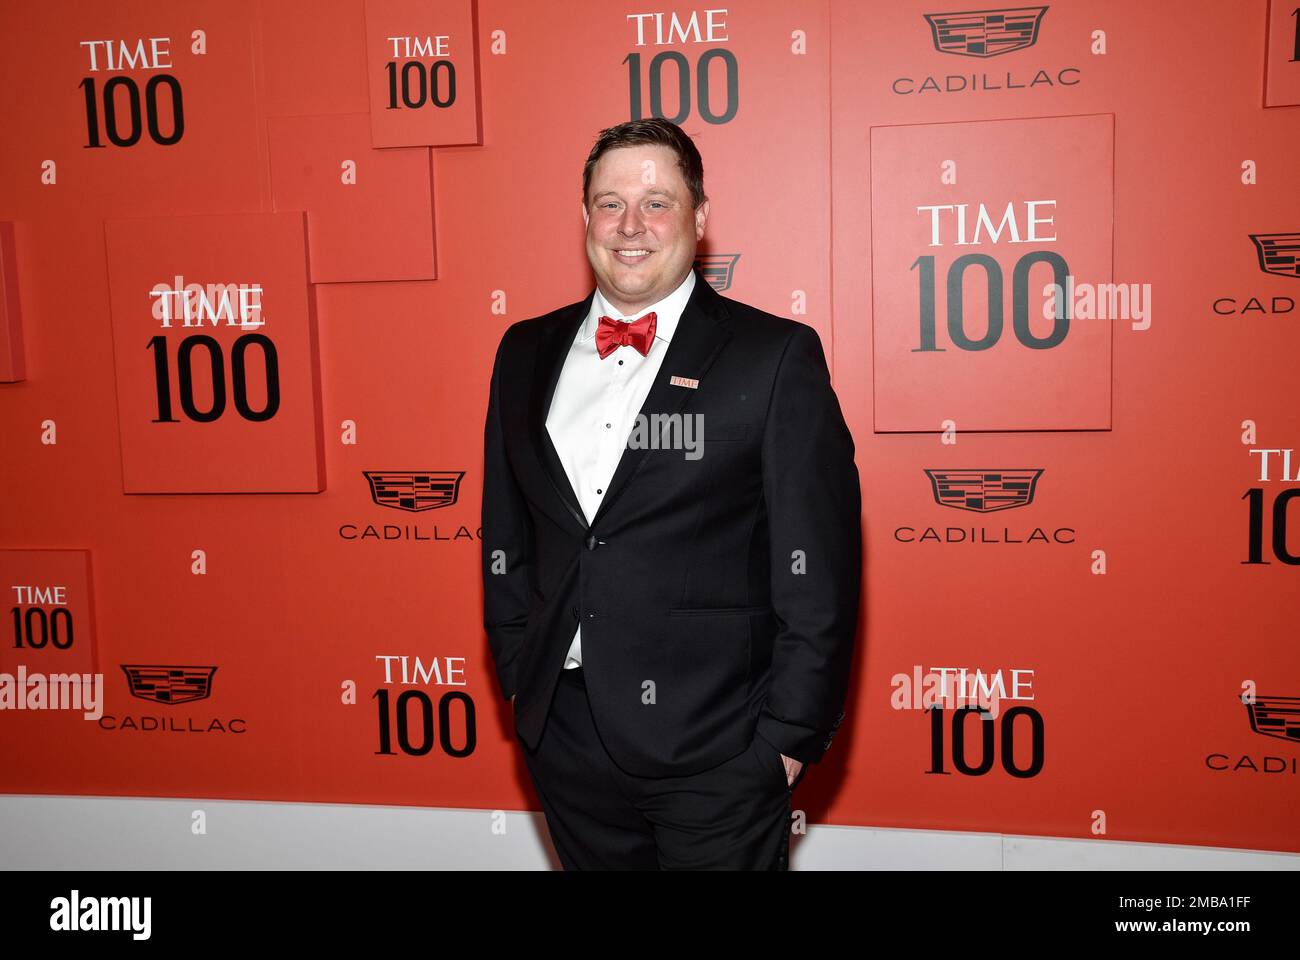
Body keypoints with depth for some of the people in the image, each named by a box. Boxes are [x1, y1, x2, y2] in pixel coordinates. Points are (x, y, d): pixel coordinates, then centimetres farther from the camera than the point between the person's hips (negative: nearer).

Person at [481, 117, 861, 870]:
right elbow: (506, 534, 13)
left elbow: (819, 572, -9)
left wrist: (791, 735, -10)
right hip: (564, 737, 4)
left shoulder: (775, 357, -8)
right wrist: (520, 680, 9)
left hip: (716, 751, -4)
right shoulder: (527, 353, 7)